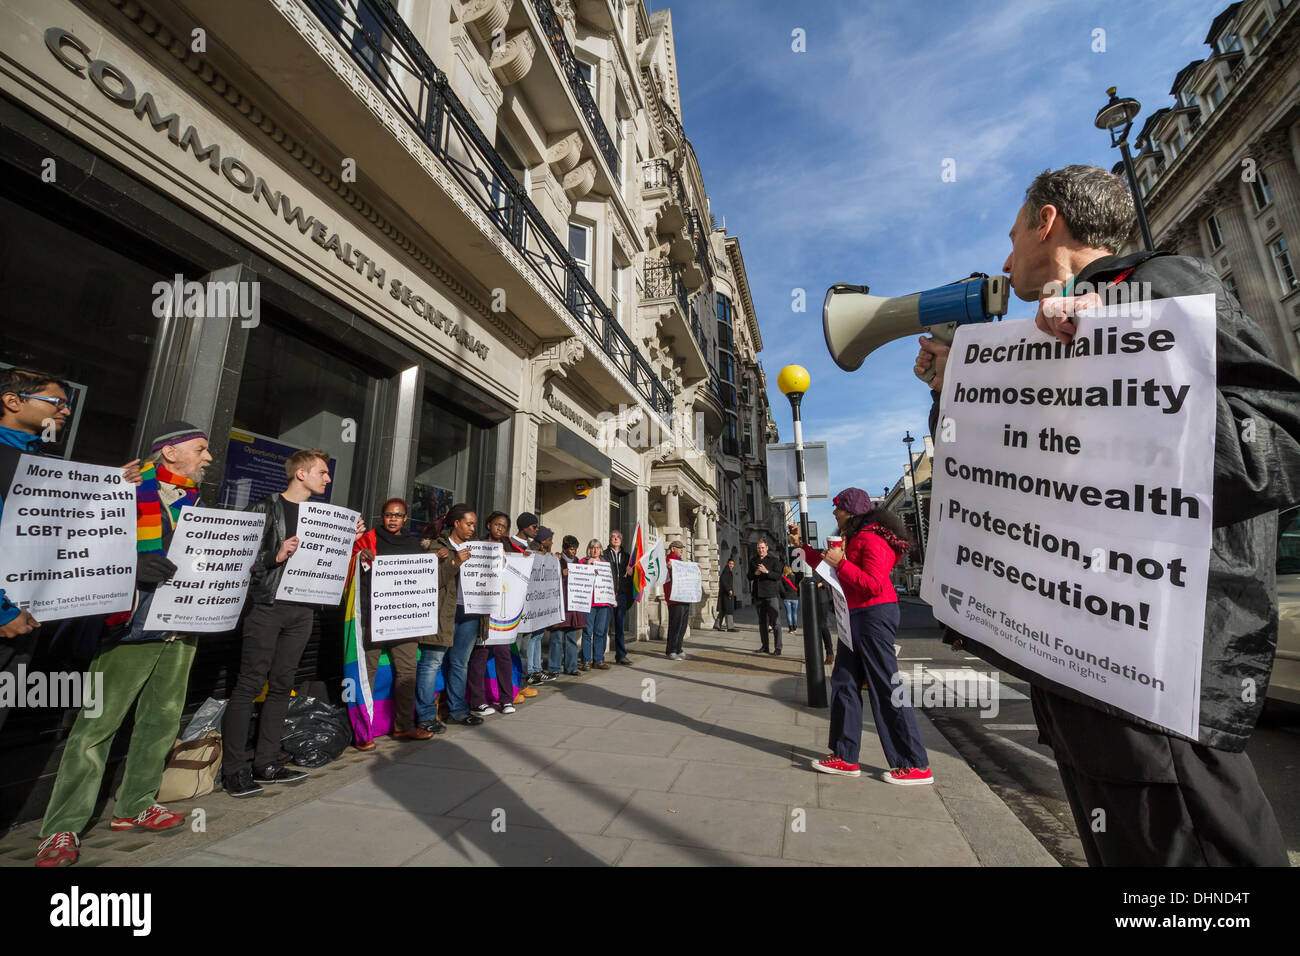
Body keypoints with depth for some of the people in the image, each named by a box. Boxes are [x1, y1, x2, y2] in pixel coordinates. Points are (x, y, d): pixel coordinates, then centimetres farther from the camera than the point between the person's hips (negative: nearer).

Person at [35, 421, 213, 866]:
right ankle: (62, 828, 13)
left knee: (163, 719, 12)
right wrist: (130, 566, -24)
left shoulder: (197, 502, 14)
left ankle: (134, 805, 27)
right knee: (97, 724, -1)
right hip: (133, 625, -6)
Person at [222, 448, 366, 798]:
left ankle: (265, 763, 18)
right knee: (250, 683, -2)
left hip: (302, 610, 6)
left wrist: (349, 540, 2)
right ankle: (233, 769, 9)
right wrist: (276, 556, -21)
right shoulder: (266, 509, -2)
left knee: (282, 685, 9)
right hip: (267, 605, -5)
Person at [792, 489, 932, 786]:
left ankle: (916, 766, 9)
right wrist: (801, 545, 21)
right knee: (843, 682, 11)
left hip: (873, 615, -10)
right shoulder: (854, 538, 17)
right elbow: (828, 566, 24)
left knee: (885, 688, -4)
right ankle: (845, 757, 20)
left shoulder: (872, 538, -15)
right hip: (856, 617, 11)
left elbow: (874, 585, -23)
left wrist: (841, 563, -23)